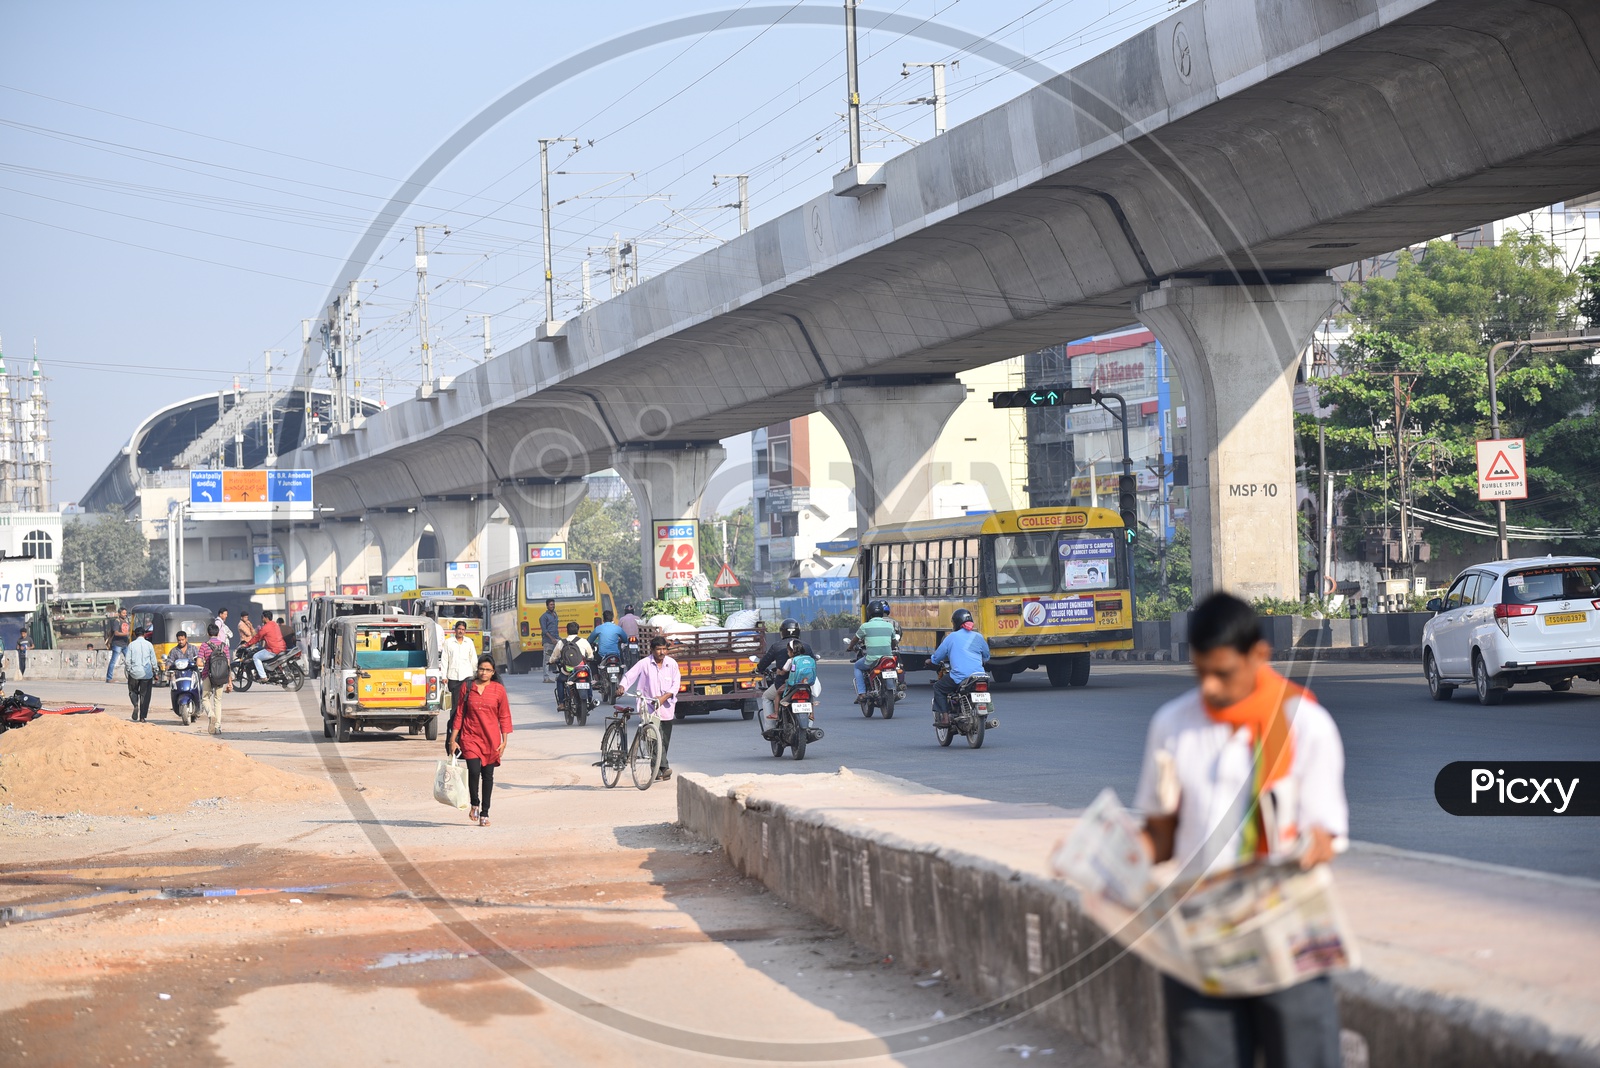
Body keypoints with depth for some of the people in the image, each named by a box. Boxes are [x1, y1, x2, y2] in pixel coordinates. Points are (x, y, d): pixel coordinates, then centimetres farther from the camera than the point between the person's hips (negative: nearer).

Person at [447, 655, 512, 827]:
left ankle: (484, 813, 17)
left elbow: (504, 717, 5)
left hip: (491, 738, 1)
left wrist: (504, 741, -1)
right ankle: (474, 804, 11)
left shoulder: (499, 690, 1)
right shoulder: (467, 688, 2)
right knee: (474, 771, -15)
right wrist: (453, 739, 3)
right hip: (470, 737, -1)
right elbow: (459, 714, 6)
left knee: (488, 775, 6)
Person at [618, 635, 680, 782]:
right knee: (657, 737, -18)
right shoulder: (644, 663, -3)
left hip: (667, 708, 4)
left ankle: (657, 771, 20)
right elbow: (629, 676, -4)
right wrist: (622, 687, -24)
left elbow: (676, 684, 2)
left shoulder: (672, 664, 5)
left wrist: (664, 697, -12)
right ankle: (663, 768, -26)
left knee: (665, 741, 8)